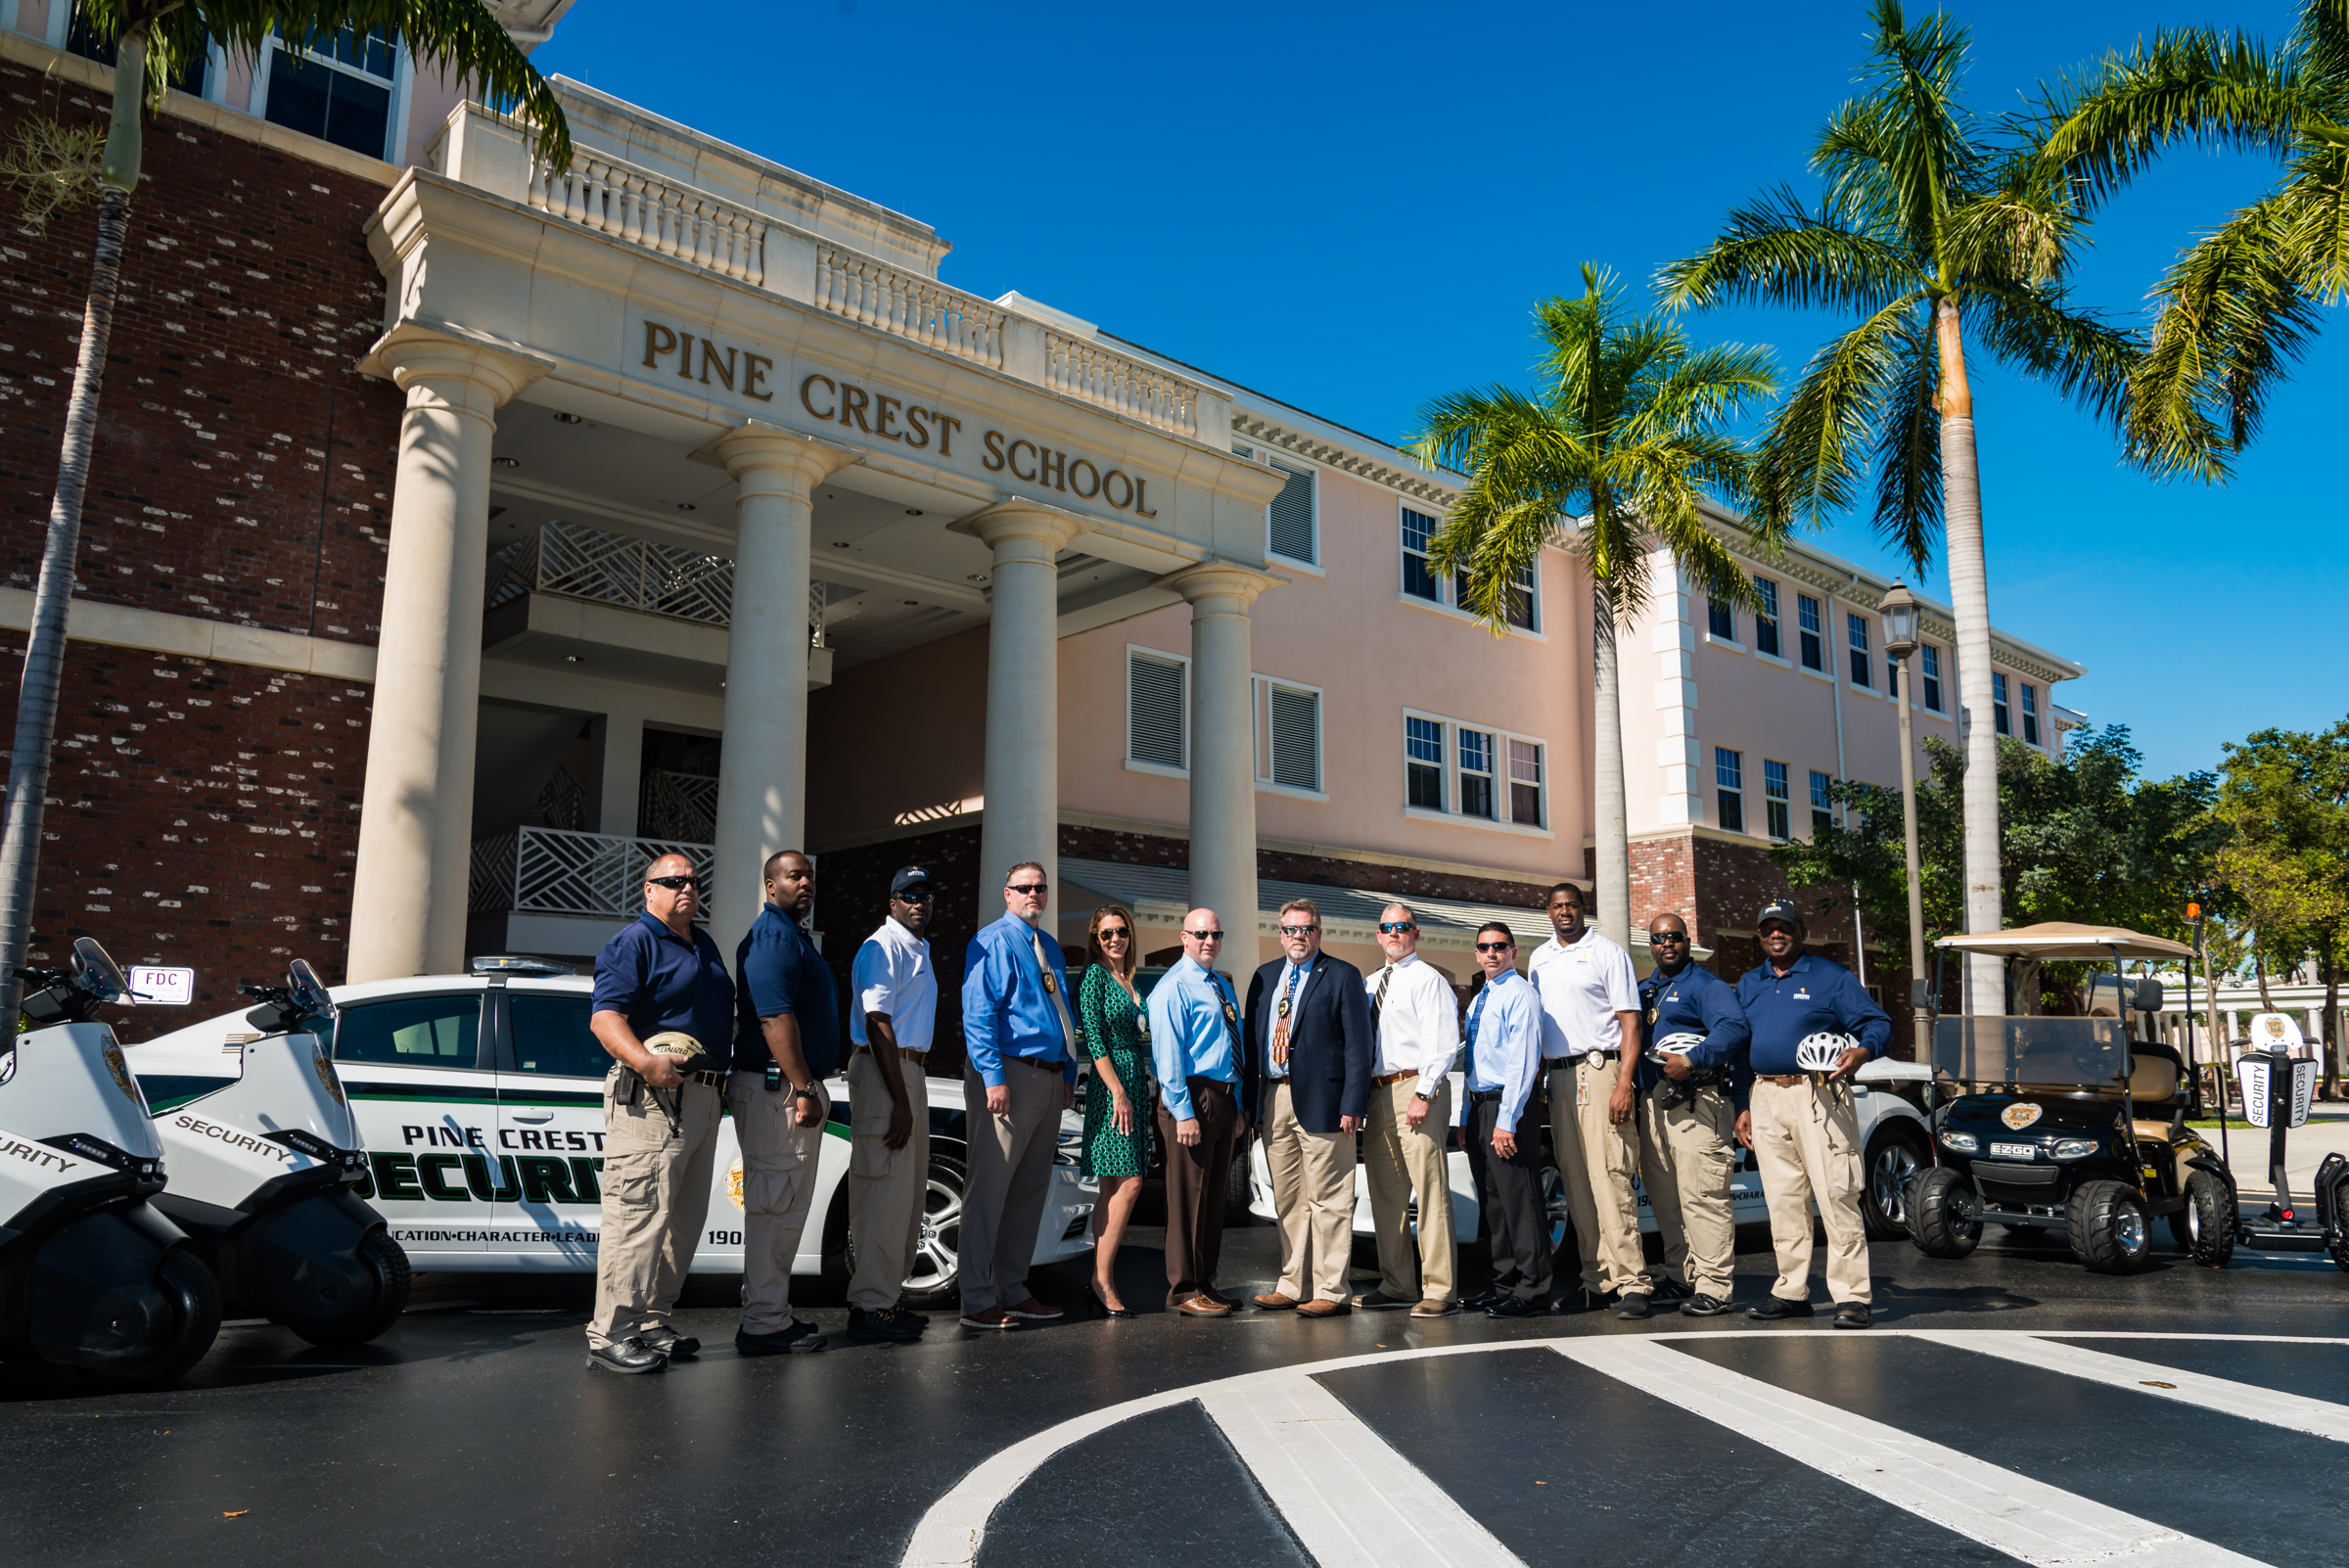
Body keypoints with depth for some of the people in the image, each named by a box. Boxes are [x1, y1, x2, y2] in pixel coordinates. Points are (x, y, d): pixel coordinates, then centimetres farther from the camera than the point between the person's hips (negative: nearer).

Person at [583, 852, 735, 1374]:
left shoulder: (705, 945, 21)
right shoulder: (633, 942, -5)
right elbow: (604, 1015, -17)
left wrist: (721, 1080, 20)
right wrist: (645, 1061, -32)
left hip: (703, 1097, 9)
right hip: (651, 1097, -9)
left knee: (684, 1221, 12)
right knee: (640, 1213, -11)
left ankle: (651, 1323, 21)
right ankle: (611, 1334, -6)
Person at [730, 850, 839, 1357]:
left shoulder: (791, 936, 21)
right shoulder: (772, 936, -13)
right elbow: (775, 1018, -22)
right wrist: (804, 1090, -24)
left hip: (793, 1089, 11)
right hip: (777, 1089, -11)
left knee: (784, 1208, 15)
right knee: (774, 1206, -6)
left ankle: (772, 1313, 23)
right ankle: (764, 1325, -1)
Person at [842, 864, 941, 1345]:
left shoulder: (919, 950, 19)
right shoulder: (884, 947, -11)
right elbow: (878, 1024, -19)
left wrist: (910, 1095, 19)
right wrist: (900, 1101, -22)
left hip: (910, 1071, 10)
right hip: (882, 1073, -10)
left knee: (907, 1193, 15)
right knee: (885, 1193, -10)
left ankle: (887, 1296, 23)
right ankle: (870, 1306, -6)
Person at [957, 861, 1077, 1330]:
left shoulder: (1050, 948, 19)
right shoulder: (993, 943, -6)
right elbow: (978, 1013, -13)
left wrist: (1068, 1075, 14)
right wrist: (994, 1077, -21)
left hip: (1050, 1077, 8)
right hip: (1011, 1075, -8)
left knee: (1031, 1189, 13)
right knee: (990, 1189, -6)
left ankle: (1013, 1291, 22)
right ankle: (978, 1301, 0)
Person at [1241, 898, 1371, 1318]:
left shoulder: (1343, 976, -2)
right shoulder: (1265, 977, 15)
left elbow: (1358, 1044, -6)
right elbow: (1252, 1039, 15)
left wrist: (1352, 1105, -14)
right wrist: (1253, 1101, 8)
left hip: (1320, 1100, -6)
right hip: (1273, 1098, 6)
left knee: (1327, 1201, -1)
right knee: (1288, 1201, 13)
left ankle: (1331, 1292, 7)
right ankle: (1293, 1286, 23)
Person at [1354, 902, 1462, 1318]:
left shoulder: (1428, 979, -4)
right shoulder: (1369, 984, 19)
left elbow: (1443, 1043, -12)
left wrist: (1423, 1094, -19)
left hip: (1417, 1087, -8)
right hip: (1378, 1092, 8)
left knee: (1430, 1189, -8)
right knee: (1385, 1191, 12)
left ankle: (1439, 1289, -4)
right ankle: (1396, 1284, 22)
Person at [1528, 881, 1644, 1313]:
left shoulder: (1608, 953, 0)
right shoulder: (1539, 958, 17)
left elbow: (1630, 1021, -5)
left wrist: (1624, 1083, -15)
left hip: (1599, 1067, -6)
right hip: (1558, 1075, 6)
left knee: (1609, 1177, -12)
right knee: (1576, 1183, 5)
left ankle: (1631, 1280, -9)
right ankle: (1596, 1279, 11)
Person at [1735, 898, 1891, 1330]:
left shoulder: (1830, 976, 1)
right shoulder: (1749, 984, 17)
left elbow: (1878, 1022, -4)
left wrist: (1862, 1051, -26)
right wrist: (1743, 1107, 16)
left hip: (1817, 1096, -5)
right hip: (1766, 1099, 5)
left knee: (1836, 1195, -8)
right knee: (1783, 1200, 8)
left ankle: (1851, 1296, -4)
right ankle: (1791, 1291, 16)